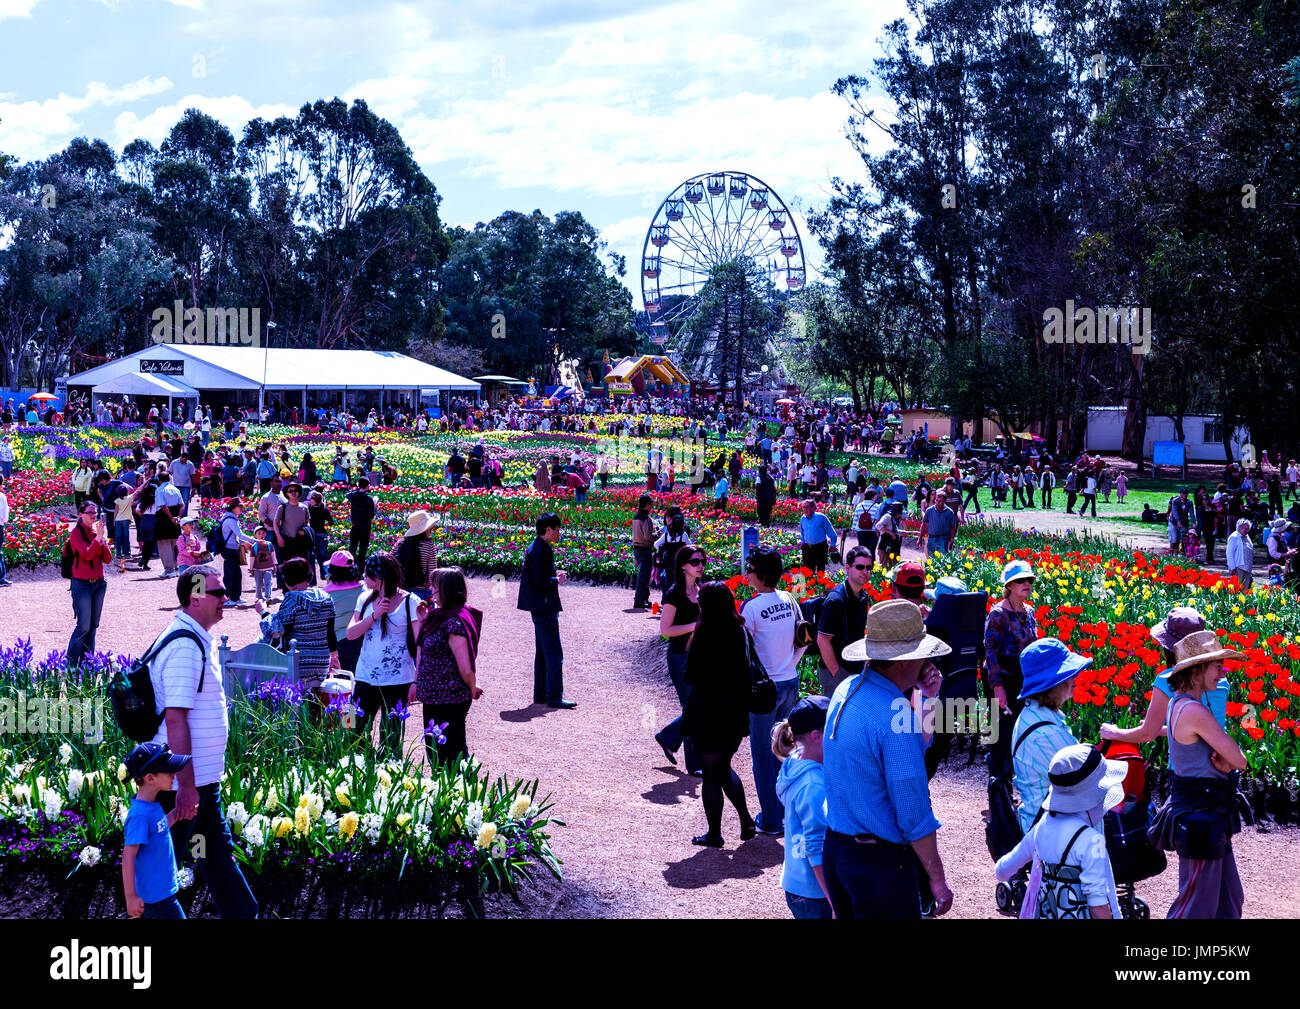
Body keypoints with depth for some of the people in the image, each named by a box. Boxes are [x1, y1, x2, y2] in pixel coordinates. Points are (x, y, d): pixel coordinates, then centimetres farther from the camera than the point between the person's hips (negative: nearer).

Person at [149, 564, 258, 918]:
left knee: (218, 850, 18)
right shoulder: (185, 645, -21)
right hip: (183, 782, -10)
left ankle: (242, 913, 28)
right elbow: (175, 719, -26)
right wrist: (186, 786, -25)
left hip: (202, 777, 10)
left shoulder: (198, 638, 12)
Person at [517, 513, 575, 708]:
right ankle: (554, 697, -5)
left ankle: (540, 694, 22)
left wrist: (554, 575, 10)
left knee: (542, 653, 16)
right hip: (544, 607, -11)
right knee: (554, 655, -7)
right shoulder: (541, 550, -18)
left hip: (540, 607, 11)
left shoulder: (535, 547, 14)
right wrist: (557, 580, -9)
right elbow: (539, 580, -24)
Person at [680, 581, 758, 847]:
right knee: (724, 768, 24)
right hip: (735, 712, 7)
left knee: (711, 774, 6)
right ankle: (746, 820, 15)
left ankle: (714, 833, 14)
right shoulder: (739, 631, 1)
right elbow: (745, 671, 6)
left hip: (708, 713, -7)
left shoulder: (705, 635, -19)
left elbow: (691, 677, -16)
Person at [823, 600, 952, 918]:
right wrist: (937, 879, -11)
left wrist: (927, 699, 4)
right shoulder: (894, 715, -24)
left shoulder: (846, 690, 3)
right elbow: (914, 814, -20)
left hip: (834, 847, 9)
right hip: (880, 863, -9)